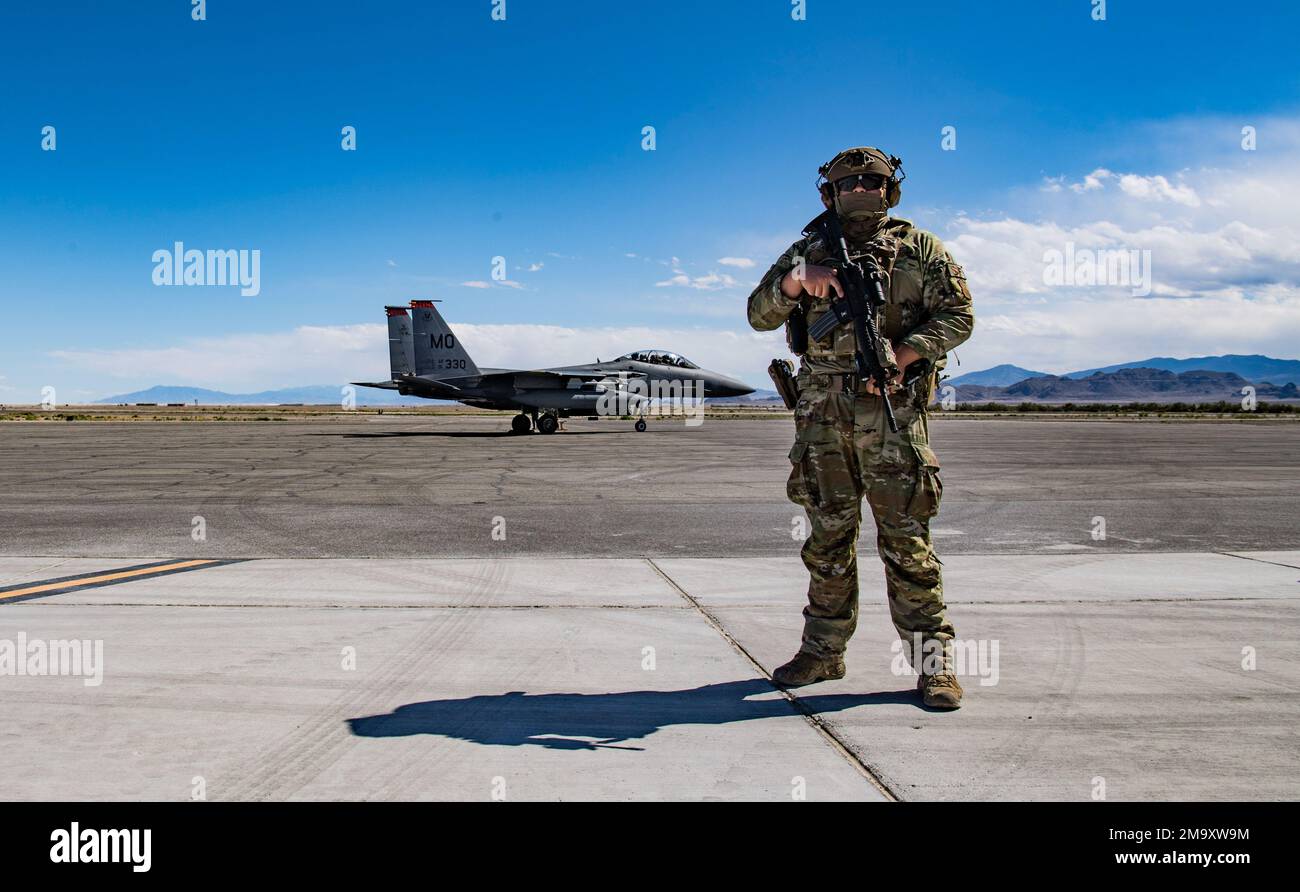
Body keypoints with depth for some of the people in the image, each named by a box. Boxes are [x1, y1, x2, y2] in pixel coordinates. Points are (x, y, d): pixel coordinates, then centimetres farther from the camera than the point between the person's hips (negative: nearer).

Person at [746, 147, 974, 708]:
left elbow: (957, 315, 1)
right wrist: (797, 278, -10)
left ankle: (932, 660, 0)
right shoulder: (808, 250, 17)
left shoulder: (918, 248, 10)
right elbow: (760, 314, 10)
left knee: (905, 534, -6)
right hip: (822, 411, 3)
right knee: (828, 534, 8)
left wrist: (899, 356, -13)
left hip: (890, 406, -3)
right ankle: (823, 651, 18)